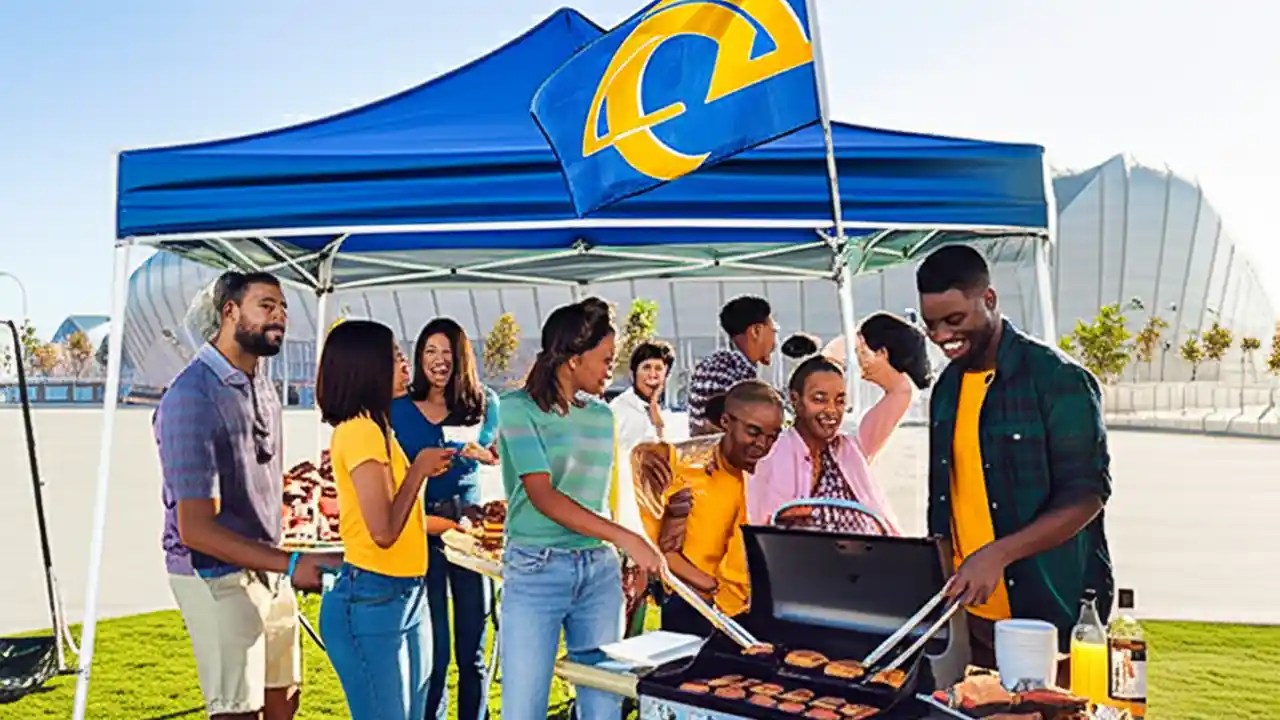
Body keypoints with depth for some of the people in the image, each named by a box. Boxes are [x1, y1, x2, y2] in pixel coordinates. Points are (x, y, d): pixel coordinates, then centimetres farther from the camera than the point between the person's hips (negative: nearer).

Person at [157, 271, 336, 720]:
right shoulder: (192, 397, -21)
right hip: (217, 576, -8)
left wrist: (288, 565, 9)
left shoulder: (262, 385, 5)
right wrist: (290, 564, -27)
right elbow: (195, 529, -23)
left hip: (268, 569, 8)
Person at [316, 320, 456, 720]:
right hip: (370, 601, -10)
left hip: (405, 596, 10)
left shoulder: (372, 427, 12)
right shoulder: (359, 430, -17)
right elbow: (383, 531, -22)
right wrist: (419, 470, -12)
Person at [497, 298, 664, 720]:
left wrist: (620, 559, 12)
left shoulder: (602, 415, 11)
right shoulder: (519, 408, -8)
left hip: (599, 570, 6)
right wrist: (627, 539, -23)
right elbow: (542, 498, -17)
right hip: (536, 571, -5)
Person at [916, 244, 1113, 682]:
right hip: (967, 608, 6)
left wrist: (998, 554, -26)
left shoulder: (1057, 378, -11)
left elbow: (1087, 495, -16)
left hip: (1051, 611, -6)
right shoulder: (947, 387, 9)